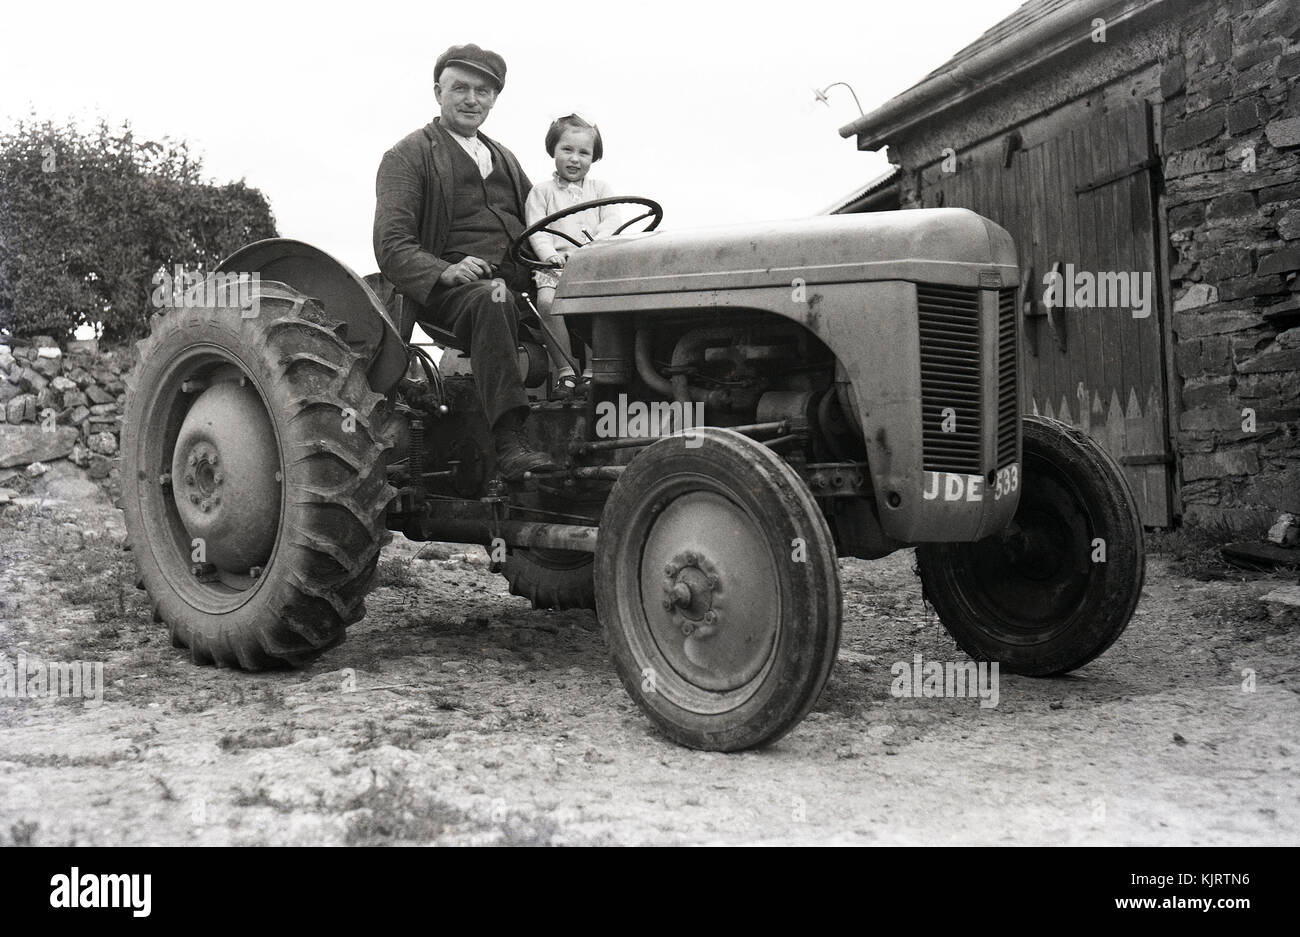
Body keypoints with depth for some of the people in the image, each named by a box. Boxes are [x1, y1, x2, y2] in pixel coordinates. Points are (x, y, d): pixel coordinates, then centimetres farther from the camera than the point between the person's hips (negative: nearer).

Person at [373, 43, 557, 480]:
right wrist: (446, 271, -23)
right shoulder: (406, 156, 7)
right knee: (491, 299, -38)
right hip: (446, 292, -6)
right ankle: (509, 443, -46)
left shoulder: (503, 159, 28)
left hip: (517, 287, 6)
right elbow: (392, 246, -5)